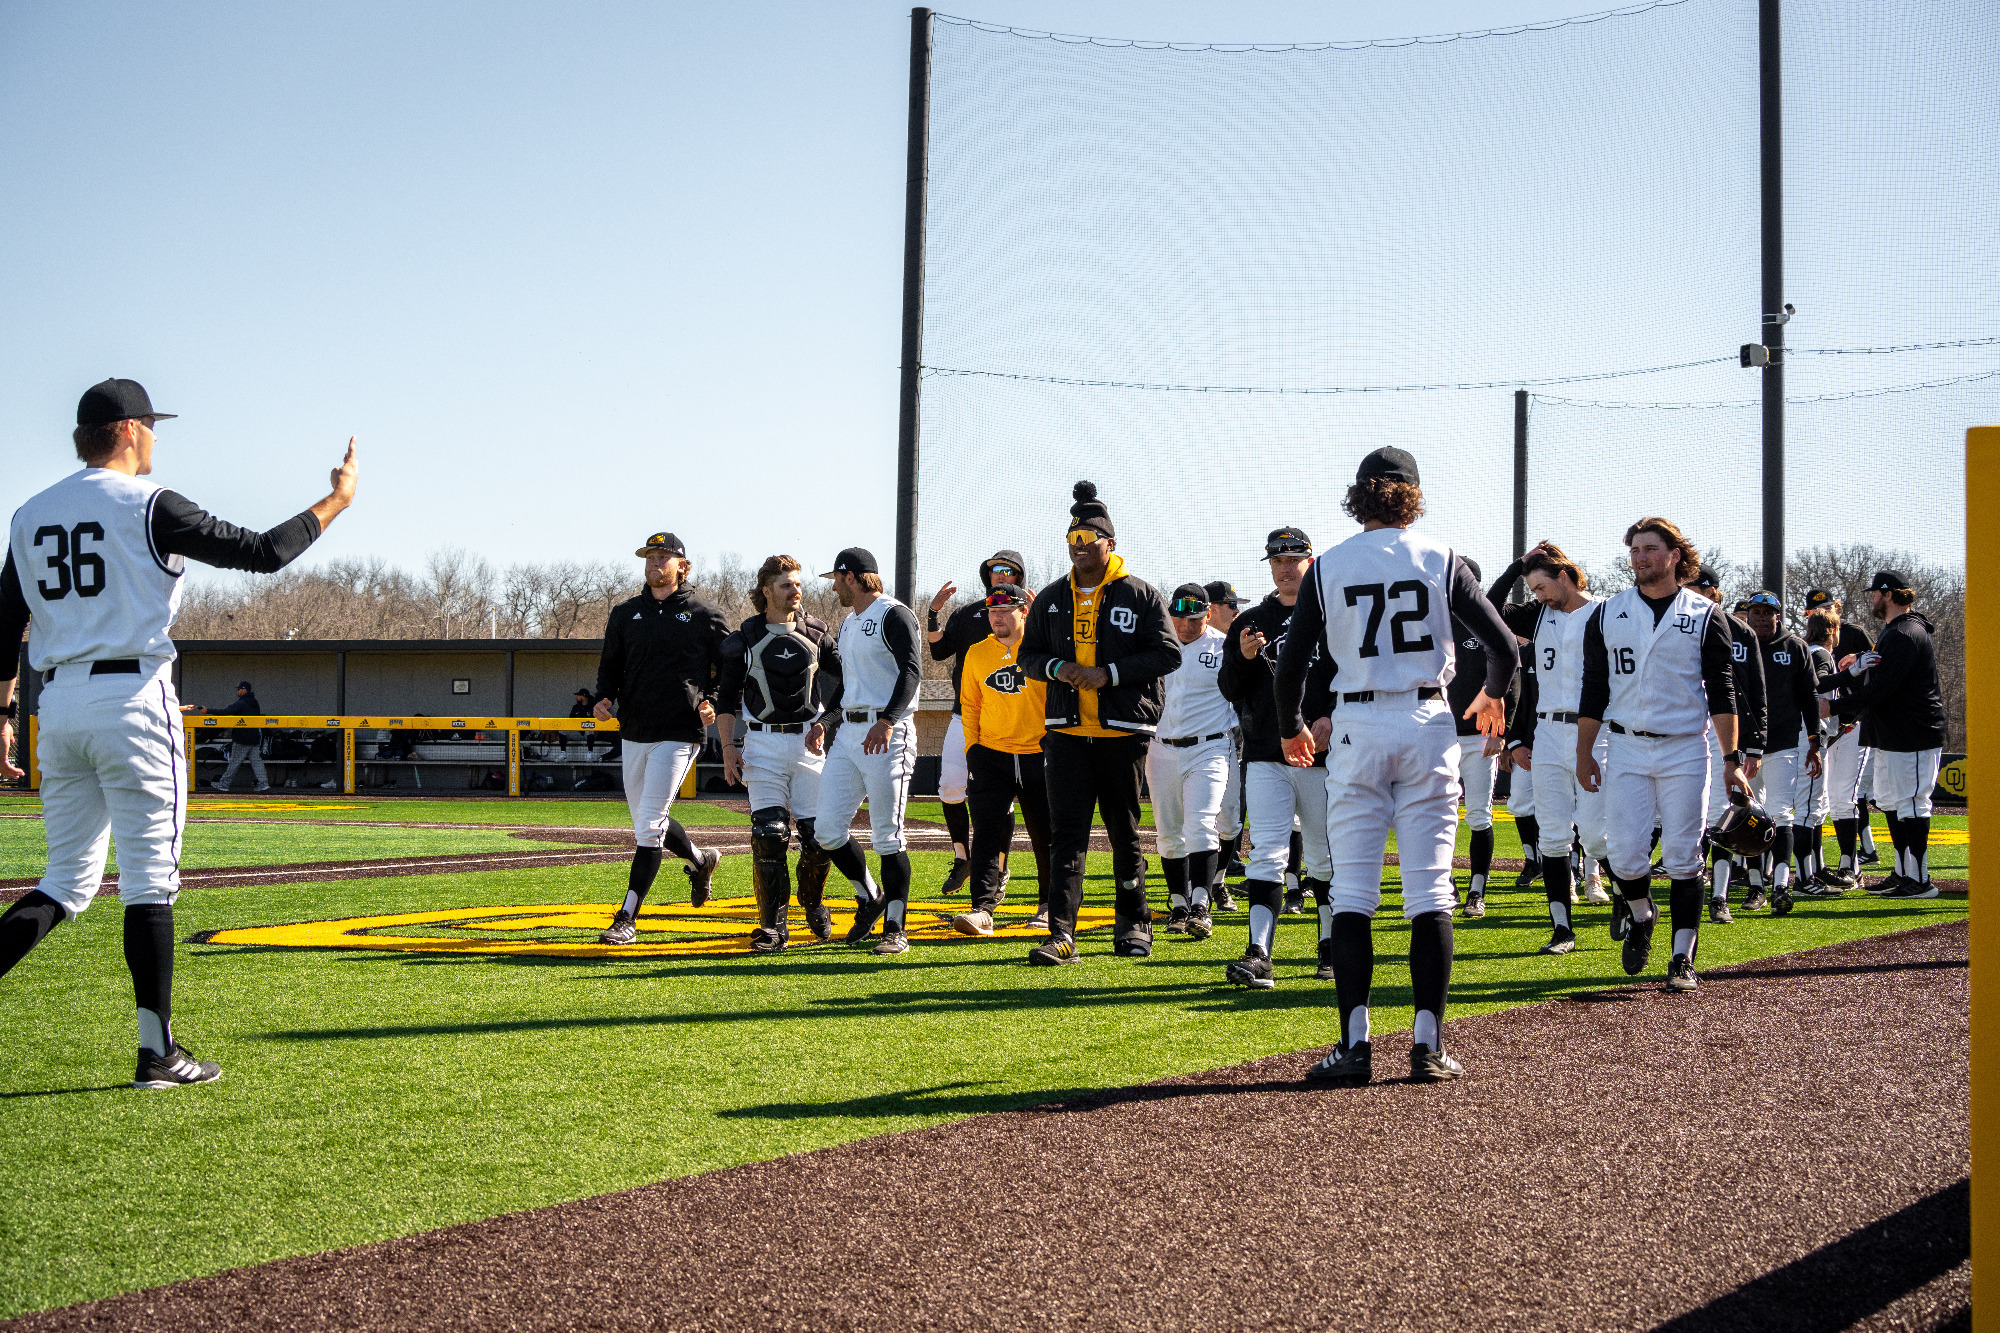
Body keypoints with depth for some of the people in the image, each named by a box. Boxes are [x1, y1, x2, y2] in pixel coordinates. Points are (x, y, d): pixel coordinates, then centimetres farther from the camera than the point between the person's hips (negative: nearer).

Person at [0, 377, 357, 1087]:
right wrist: (337, 500, 5)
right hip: (132, 698, -6)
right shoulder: (147, 504, -6)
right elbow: (260, 552, -7)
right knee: (149, 879, -1)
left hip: (58, 703, 6)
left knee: (68, 881, 14)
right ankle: (158, 1052, 2)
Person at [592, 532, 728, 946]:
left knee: (650, 826, -11)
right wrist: (604, 698, -2)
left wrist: (713, 702, -11)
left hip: (679, 733, -6)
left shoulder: (704, 617, 0)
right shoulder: (626, 613, 12)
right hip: (634, 732, 6)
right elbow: (610, 665, 17)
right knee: (645, 821, 16)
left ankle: (627, 919, -10)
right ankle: (700, 860, 44)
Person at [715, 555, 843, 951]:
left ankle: (812, 900, 26)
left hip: (809, 740, 1)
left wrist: (825, 723, -4)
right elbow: (726, 699, 6)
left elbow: (844, 682, 10)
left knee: (819, 834, -2)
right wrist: (729, 748, -3)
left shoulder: (818, 633, 5)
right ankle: (773, 926, -6)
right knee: (769, 835, -11)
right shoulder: (744, 639, 2)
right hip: (763, 744, -1)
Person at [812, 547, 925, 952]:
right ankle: (869, 897, 23)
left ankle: (896, 929, 0)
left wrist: (887, 721, -31)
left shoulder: (894, 615, -7)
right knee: (827, 829, 2)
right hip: (848, 732, 8)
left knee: (887, 836, -7)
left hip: (887, 734, -8)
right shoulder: (849, 624, 22)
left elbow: (911, 671, -18)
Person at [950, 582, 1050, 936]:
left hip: (1039, 756, -2)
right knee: (987, 832, -9)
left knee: (1046, 835, 8)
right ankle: (982, 910, -14)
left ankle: (1048, 905, 25)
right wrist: (972, 748, 5)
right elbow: (969, 706, 14)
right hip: (991, 756, 2)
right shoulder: (976, 654, 9)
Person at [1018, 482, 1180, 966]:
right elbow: (1028, 654, 16)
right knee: (1066, 832, -6)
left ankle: (1133, 923, 22)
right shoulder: (1051, 600, 11)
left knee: (1124, 831, 8)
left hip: (1122, 731, -2)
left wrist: (1110, 673, -15)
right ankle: (1061, 933, -12)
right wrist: (1056, 668, -7)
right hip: (1066, 731, 2)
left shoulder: (1141, 595, 0)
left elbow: (1168, 653, -5)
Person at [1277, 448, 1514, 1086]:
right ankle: (1428, 1045, 0)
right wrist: (1494, 697, 21)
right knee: (1431, 889, 3)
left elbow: (1291, 664, 1)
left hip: (1357, 728, 0)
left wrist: (1291, 729, 19)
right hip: (1428, 724, 0)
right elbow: (1503, 646, 0)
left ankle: (1354, 1046, -3)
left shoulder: (1328, 567, 2)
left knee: (1353, 890, 2)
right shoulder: (1441, 560, 2)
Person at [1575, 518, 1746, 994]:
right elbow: (1594, 689, 9)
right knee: (1626, 855, -5)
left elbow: (1722, 692, 1)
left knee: (1684, 859, -2)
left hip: (1685, 749, -1)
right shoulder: (1607, 614, 6)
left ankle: (1683, 959, 7)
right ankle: (1640, 916, 26)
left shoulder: (1704, 615, 2)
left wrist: (1732, 758, -4)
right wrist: (1584, 753, 6)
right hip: (1626, 749, 1)